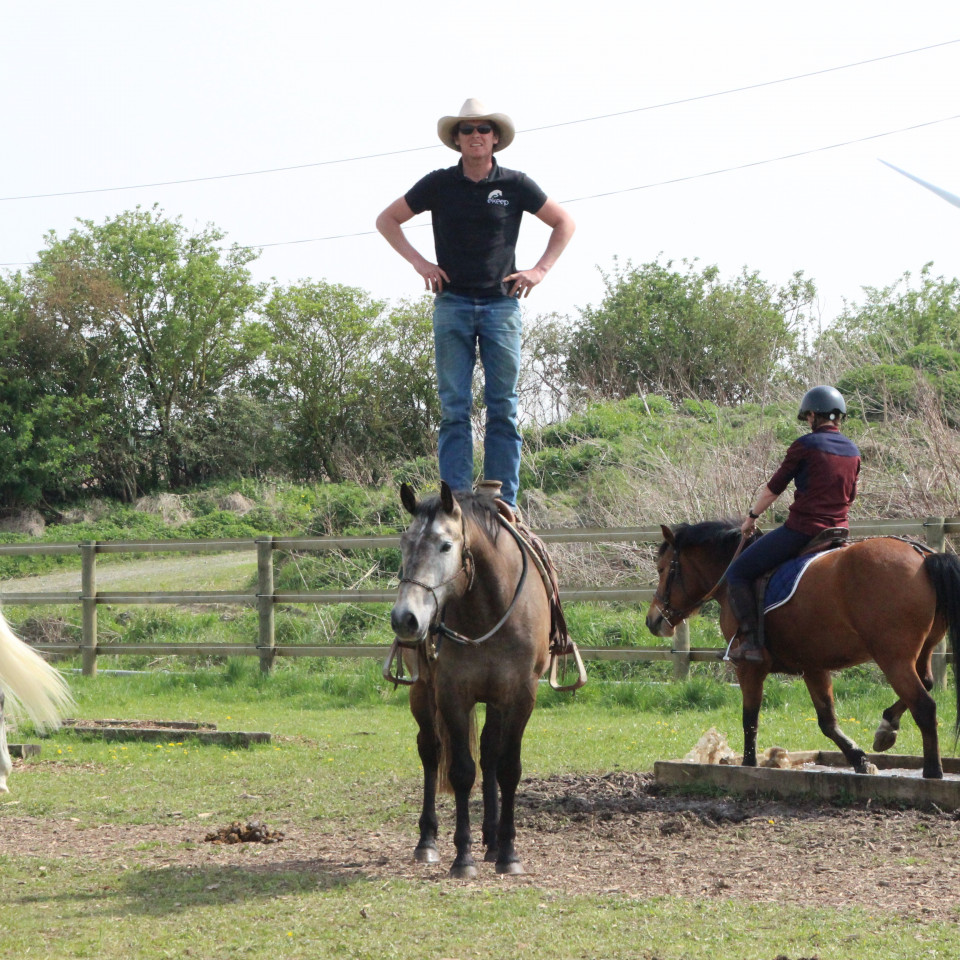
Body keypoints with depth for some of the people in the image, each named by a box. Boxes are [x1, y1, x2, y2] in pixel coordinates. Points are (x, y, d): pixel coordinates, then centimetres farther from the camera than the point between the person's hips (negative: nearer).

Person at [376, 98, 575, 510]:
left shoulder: (515, 185, 5)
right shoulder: (439, 184, 5)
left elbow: (564, 223, 16)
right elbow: (387, 220, 15)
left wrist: (540, 269, 5)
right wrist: (418, 262, 4)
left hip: (501, 304, 0)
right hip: (453, 305, 0)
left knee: (503, 408, -1)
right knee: (454, 409, -4)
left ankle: (504, 504, 0)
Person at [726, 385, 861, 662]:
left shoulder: (805, 445, -9)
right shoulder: (853, 451, 10)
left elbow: (773, 488, -3)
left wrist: (751, 516, 12)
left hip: (801, 530, -7)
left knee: (737, 574, 1)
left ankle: (751, 642, -10)